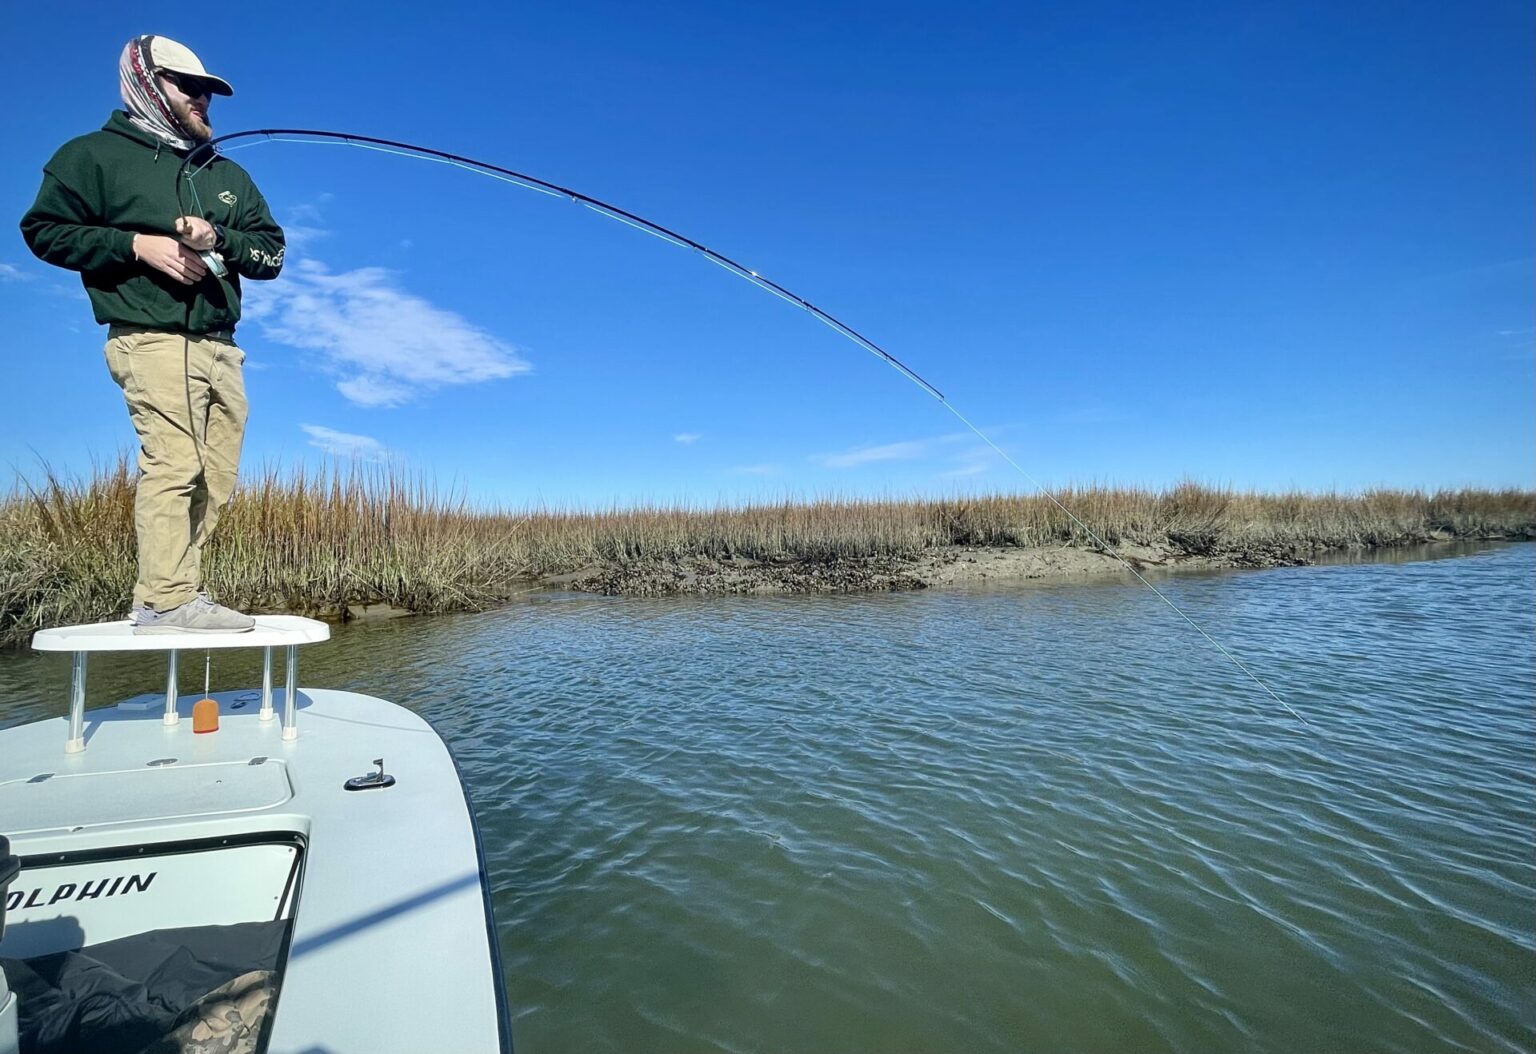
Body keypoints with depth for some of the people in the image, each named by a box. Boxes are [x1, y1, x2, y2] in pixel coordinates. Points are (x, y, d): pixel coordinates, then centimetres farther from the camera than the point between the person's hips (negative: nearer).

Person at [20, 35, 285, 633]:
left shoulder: (228, 175, 24)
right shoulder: (97, 154, 9)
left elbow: (272, 251, 15)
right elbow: (43, 229, 4)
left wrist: (216, 240, -3)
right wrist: (137, 244, -9)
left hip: (221, 347, 6)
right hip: (152, 338, -5)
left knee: (217, 478, 0)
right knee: (173, 462, -17)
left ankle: (162, 596, 6)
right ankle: (167, 601, -16)